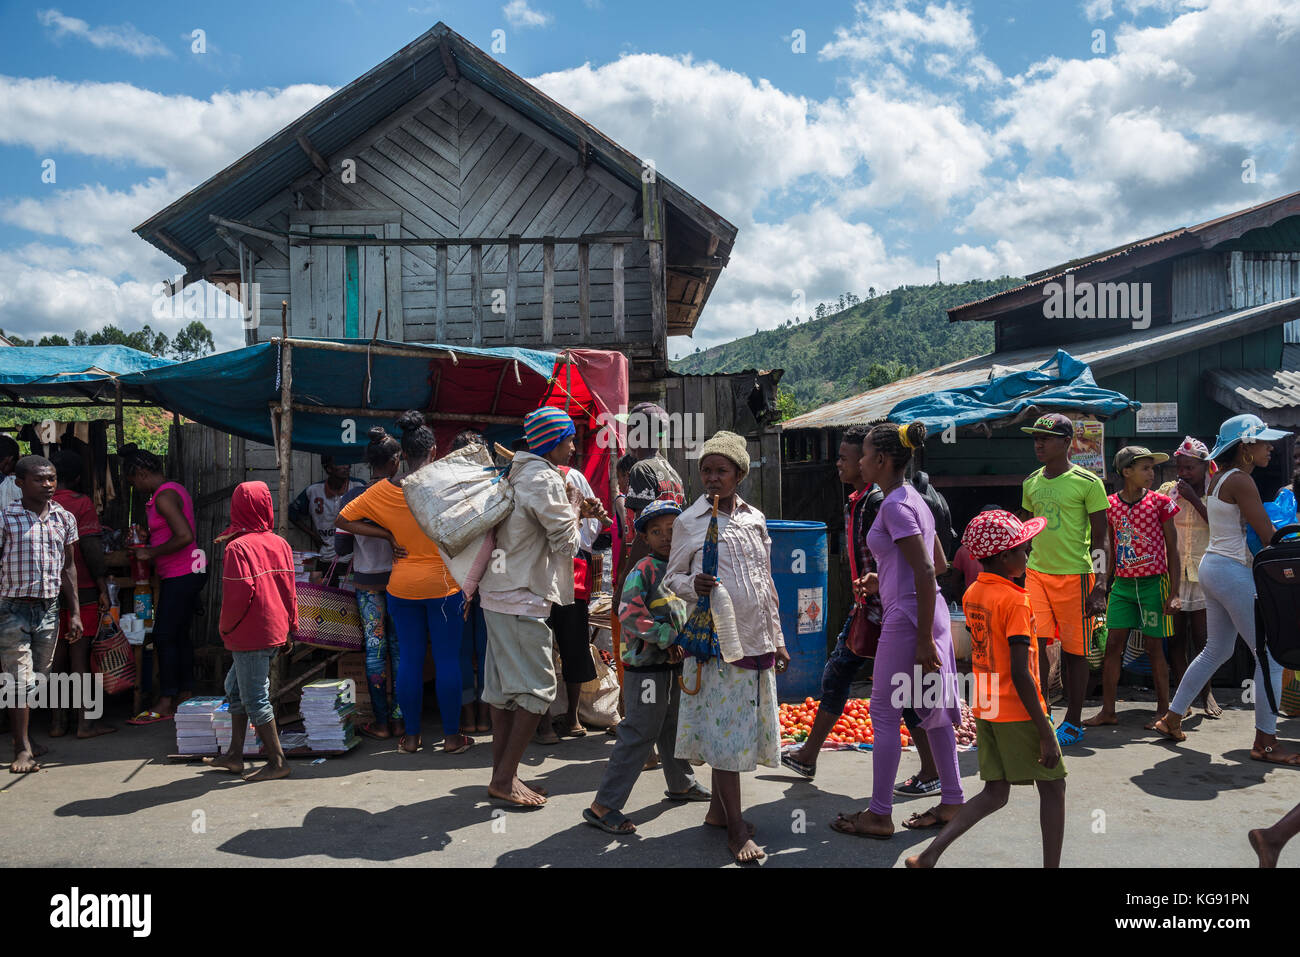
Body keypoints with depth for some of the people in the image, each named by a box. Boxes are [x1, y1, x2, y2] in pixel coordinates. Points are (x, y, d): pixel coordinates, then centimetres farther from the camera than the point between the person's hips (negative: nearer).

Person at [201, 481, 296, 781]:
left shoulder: (238, 547, -15)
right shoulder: (280, 544, 4)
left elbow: (238, 594, -19)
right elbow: (289, 589, 8)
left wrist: (226, 627, -3)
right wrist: (291, 627, 16)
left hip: (250, 634, -8)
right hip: (276, 631, 8)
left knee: (255, 696, 1)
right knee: (236, 687, 20)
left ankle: (277, 761, 5)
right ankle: (234, 755, 26)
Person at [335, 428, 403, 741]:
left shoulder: (352, 496, -8)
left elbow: (342, 547, -5)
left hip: (367, 582, 0)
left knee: (375, 648, 7)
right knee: (399, 647, 9)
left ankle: (381, 722, 12)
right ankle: (400, 718, 14)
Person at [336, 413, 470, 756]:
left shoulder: (384, 490, -3)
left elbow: (344, 519, 3)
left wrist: (388, 535, 1)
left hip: (402, 585, 3)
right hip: (443, 584, -3)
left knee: (409, 659, 11)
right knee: (447, 659, 5)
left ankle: (411, 736, 19)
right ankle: (451, 736, 13)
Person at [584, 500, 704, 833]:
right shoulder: (643, 571, -14)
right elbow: (629, 613, -23)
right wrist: (666, 637, -22)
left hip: (675, 664, 8)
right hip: (646, 667, -8)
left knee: (674, 727, 24)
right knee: (640, 734, -7)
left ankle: (681, 784, 44)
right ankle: (603, 806, -2)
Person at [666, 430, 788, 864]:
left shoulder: (755, 519, 11)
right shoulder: (689, 522, -2)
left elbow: (767, 583, 16)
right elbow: (672, 577, 3)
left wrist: (777, 639, 16)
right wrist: (694, 584, -20)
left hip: (757, 641, 5)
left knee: (741, 728, 9)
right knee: (724, 732, -4)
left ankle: (717, 809, 24)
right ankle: (736, 827, 4)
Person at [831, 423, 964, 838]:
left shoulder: (895, 505, -17)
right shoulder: (913, 498, 13)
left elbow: (926, 573, -22)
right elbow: (939, 565, 18)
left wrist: (924, 641, -20)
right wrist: (883, 579, 16)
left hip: (907, 617, -10)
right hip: (929, 613, 10)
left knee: (884, 713, 0)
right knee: (930, 708, 16)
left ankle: (879, 815, 9)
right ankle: (951, 802, 25)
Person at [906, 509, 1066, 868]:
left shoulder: (972, 594, 5)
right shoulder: (1015, 601, -18)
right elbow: (1020, 675, -22)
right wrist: (1046, 735, -18)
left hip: (985, 708, 8)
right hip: (1018, 712, -7)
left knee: (995, 794, 11)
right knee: (1053, 787, 10)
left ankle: (930, 855, 3)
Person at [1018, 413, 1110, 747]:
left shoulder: (1087, 483, -6)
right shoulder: (1031, 483, 10)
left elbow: (1101, 539, -6)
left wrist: (1100, 588, -12)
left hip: (1075, 575, -4)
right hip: (1035, 572, 4)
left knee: (1074, 651, 5)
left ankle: (1074, 722, 19)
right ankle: (1041, 713, 6)